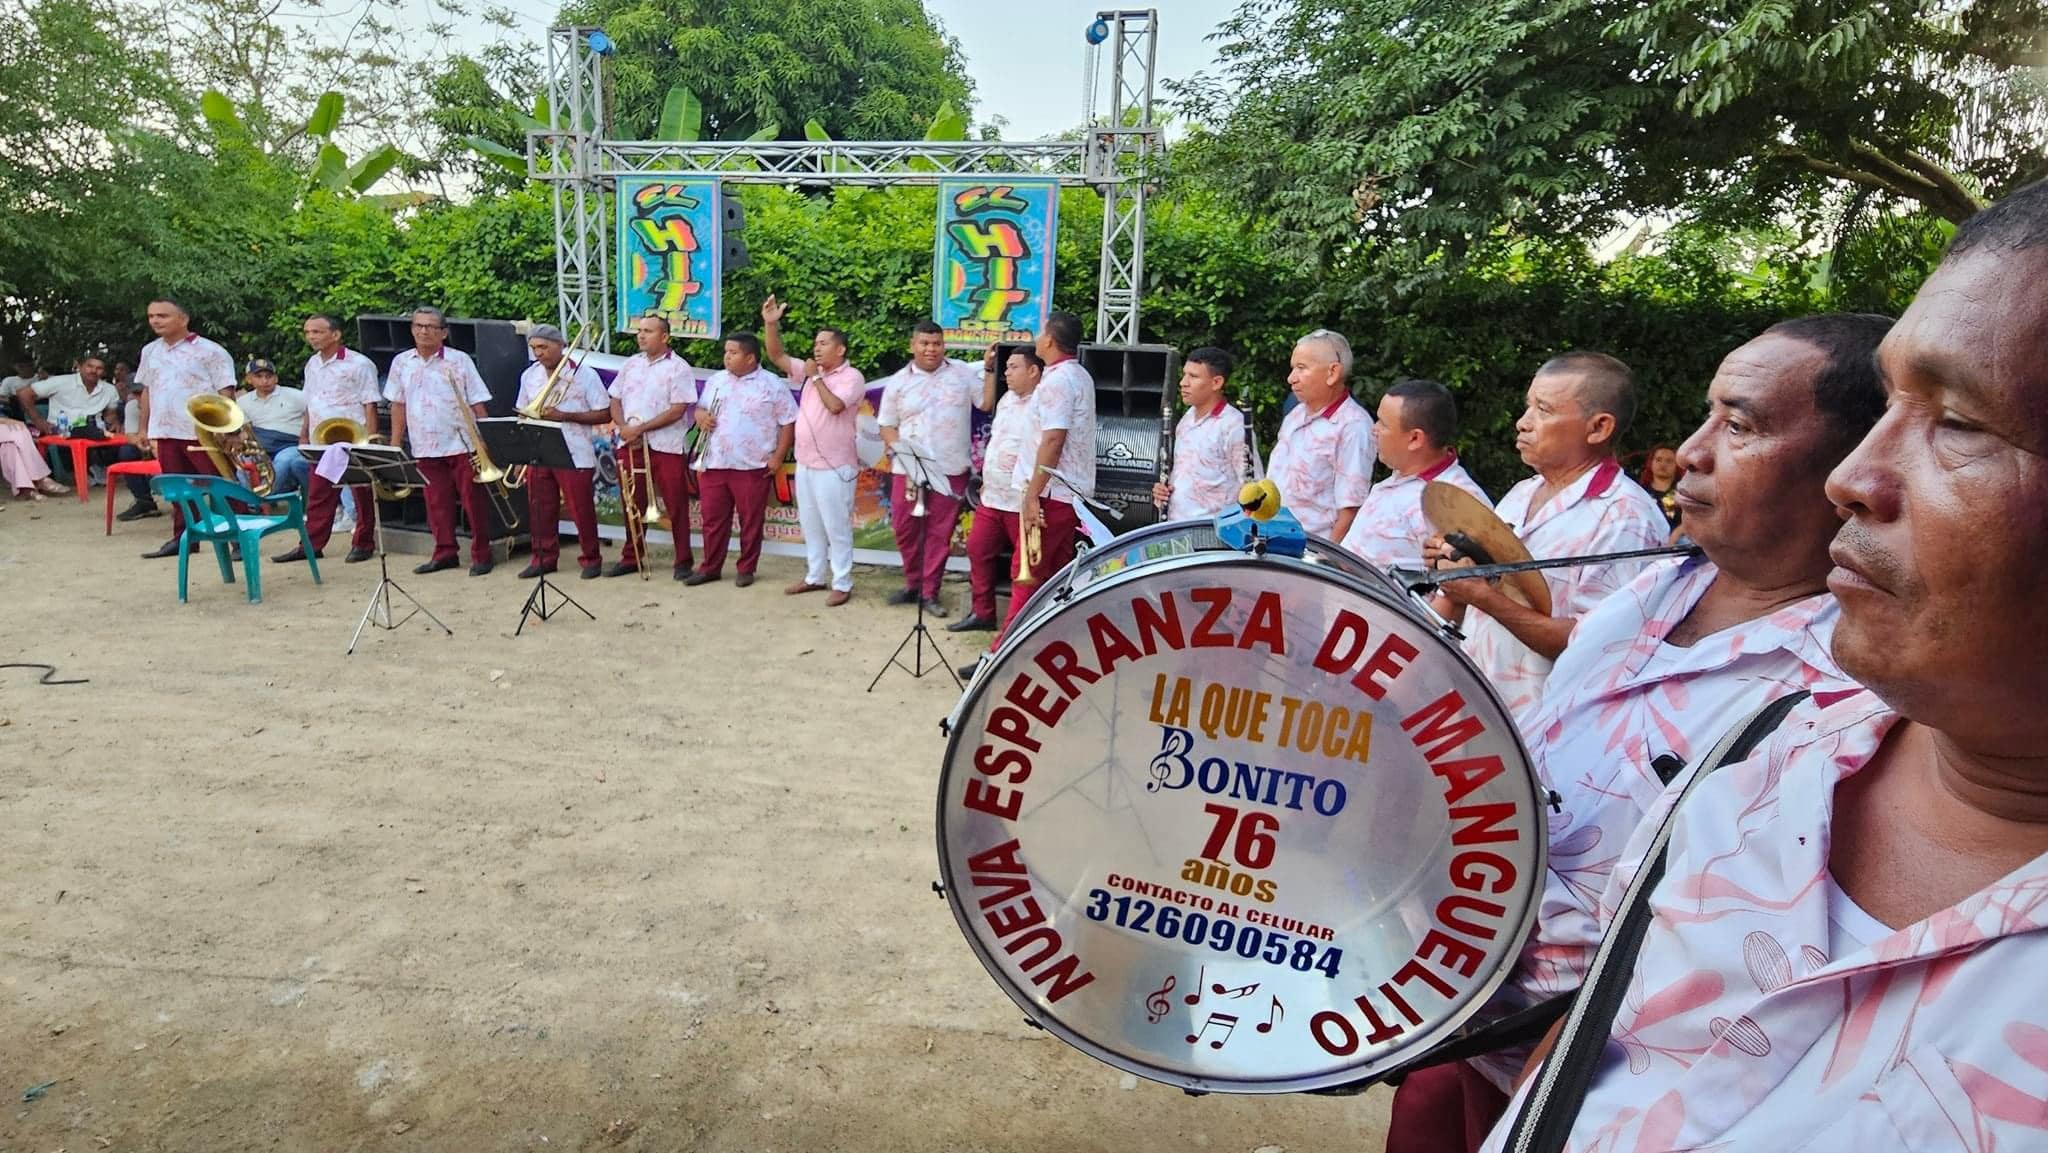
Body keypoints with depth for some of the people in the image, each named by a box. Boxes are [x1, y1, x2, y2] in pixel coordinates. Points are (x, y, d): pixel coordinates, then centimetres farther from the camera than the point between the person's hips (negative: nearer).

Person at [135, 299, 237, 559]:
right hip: (165, 432, 6)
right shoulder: (150, 351, 14)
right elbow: (147, 391, 21)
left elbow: (225, 393, -9)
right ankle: (182, 537, 19)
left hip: (203, 432, -6)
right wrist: (142, 428, 17)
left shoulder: (210, 351, -6)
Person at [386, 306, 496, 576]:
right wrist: (395, 444, 10)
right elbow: (398, 405, 14)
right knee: (436, 503, 8)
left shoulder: (459, 360, -2)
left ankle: (481, 554, 8)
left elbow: (478, 404, -3)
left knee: (472, 500, 0)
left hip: (462, 444, -4)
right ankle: (445, 553, 18)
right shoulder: (401, 362, 9)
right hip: (425, 447, 4)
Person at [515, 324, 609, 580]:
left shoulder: (584, 374, -5)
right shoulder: (529, 376, 10)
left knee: (582, 510, 0)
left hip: (575, 455, -4)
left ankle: (590, 559, 14)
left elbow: (604, 415, -6)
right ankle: (544, 558, 20)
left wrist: (564, 415, -16)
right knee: (539, 510, 7)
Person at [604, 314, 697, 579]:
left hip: (667, 446, -5)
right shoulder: (631, 364, 13)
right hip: (630, 445, 5)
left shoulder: (679, 368, -5)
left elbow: (677, 410, -13)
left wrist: (641, 428, -15)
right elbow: (615, 401, 14)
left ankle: (684, 561, 7)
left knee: (675, 505, -1)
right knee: (633, 504, 11)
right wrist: (624, 427, -5)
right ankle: (631, 557, 23)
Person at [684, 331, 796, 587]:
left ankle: (746, 569, 17)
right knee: (713, 518, 9)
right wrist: (700, 415, -3)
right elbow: (701, 408, 22)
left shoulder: (773, 384, -4)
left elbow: (789, 422, -4)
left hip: (752, 466, -4)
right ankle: (710, 567, 20)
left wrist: (778, 456, -10)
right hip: (713, 463, 4)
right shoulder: (716, 380, 12)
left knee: (751, 520, 5)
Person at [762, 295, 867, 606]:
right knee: (810, 526, 15)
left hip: (834, 467, -8)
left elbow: (834, 405, -24)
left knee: (836, 528, -2)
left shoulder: (852, 377, -9)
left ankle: (842, 584, 5)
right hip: (805, 464, 8)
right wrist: (771, 324, -2)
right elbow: (777, 356, 10)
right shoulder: (811, 372, 11)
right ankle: (815, 577, 26)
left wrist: (816, 378, -13)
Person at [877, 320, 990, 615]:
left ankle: (930, 592, 14)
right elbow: (887, 425, 8)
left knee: (940, 532, 3)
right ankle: (912, 584, 26)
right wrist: (899, 448, -9)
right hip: (908, 469, 1)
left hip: (950, 470, -1)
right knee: (905, 529, 6)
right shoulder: (898, 382, 6)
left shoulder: (962, 372, 4)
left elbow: (988, 404, 1)